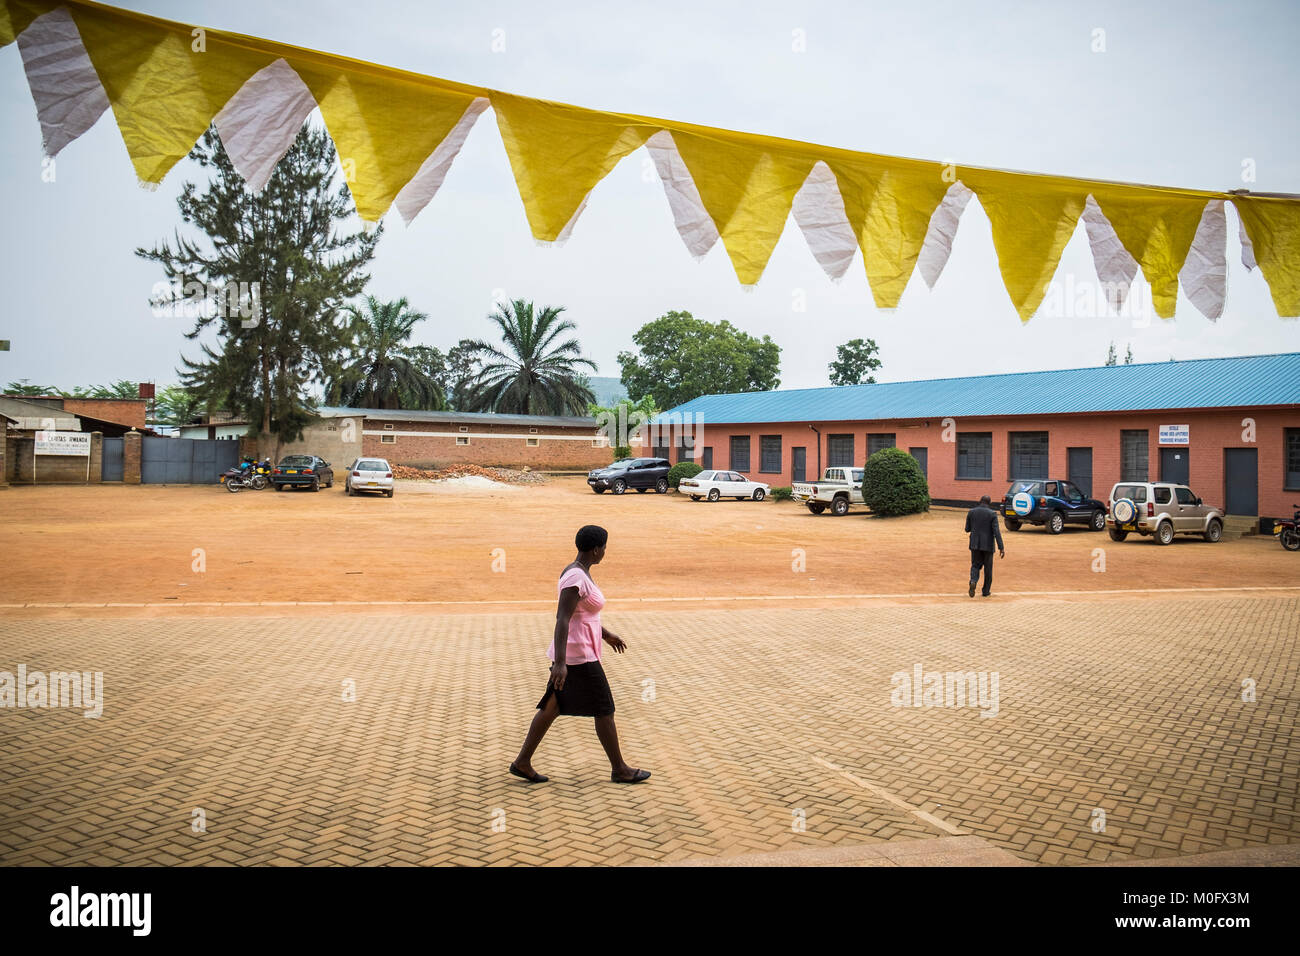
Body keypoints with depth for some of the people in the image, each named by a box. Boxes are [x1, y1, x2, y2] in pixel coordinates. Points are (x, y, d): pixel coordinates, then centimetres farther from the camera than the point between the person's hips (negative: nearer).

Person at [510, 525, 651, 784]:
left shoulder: (577, 572, 9)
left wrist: (606, 634, 27)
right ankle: (620, 769, 15)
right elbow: (562, 619, -28)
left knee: (553, 707, 14)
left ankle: (522, 761, 18)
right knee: (604, 710, 2)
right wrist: (560, 663, -31)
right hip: (579, 655, -10)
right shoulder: (577, 578, -23)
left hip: (571, 652, 10)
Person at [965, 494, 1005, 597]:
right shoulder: (992, 514, -9)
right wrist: (1001, 548, -14)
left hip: (975, 544, 2)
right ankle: (986, 591, 19)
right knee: (988, 568, 13)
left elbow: (967, 529, 5)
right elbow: (996, 532, -14)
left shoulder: (971, 512, -1)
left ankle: (973, 581, -18)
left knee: (975, 565, 12)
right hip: (988, 545, -2)